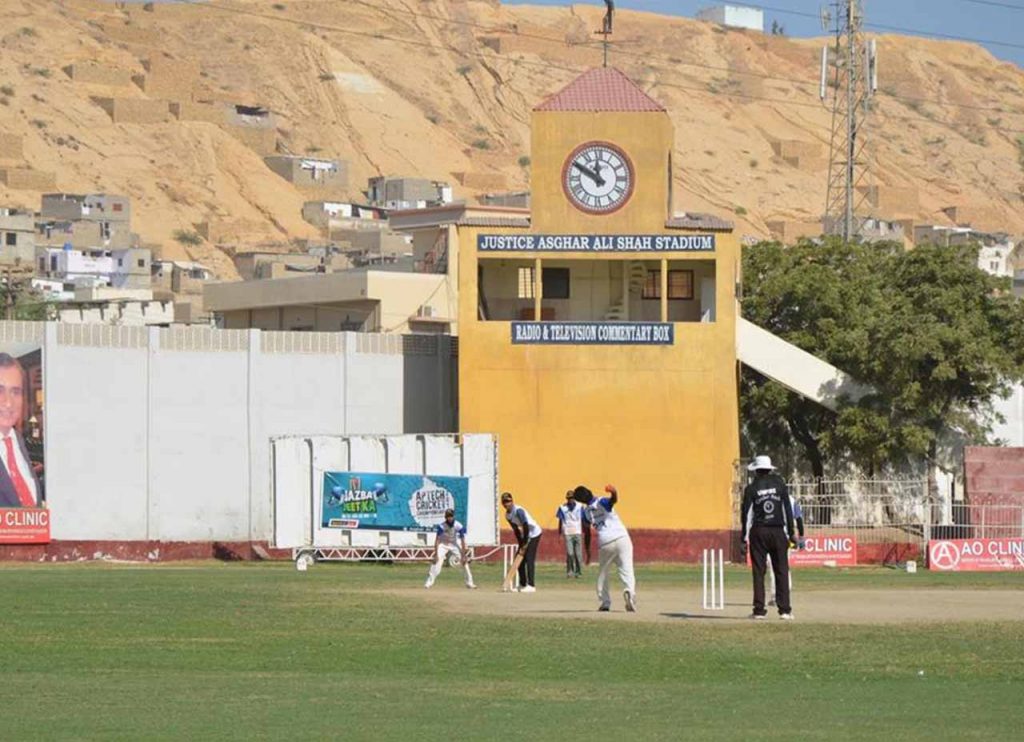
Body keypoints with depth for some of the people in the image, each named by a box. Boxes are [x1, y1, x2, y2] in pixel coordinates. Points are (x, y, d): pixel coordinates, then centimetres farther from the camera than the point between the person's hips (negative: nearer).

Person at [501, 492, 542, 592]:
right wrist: (521, 545, 2)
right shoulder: (507, 515, 2)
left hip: (534, 534, -9)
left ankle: (531, 586, -17)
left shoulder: (518, 510, -24)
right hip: (526, 536, 9)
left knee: (529, 559, -16)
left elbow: (526, 527, -26)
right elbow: (516, 530, 9)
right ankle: (522, 584, 17)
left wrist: (524, 545, -22)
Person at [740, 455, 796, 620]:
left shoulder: (752, 488, 0)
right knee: (781, 571, 2)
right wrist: (791, 533, 7)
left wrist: (743, 539, 1)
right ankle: (785, 610, -3)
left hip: (758, 532, -1)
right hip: (778, 532, 1)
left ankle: (759, 610, 0)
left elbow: (746, 514, -2)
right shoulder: (780, 484, 3)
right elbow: (788, 509, 2)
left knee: (758, 572, 3)